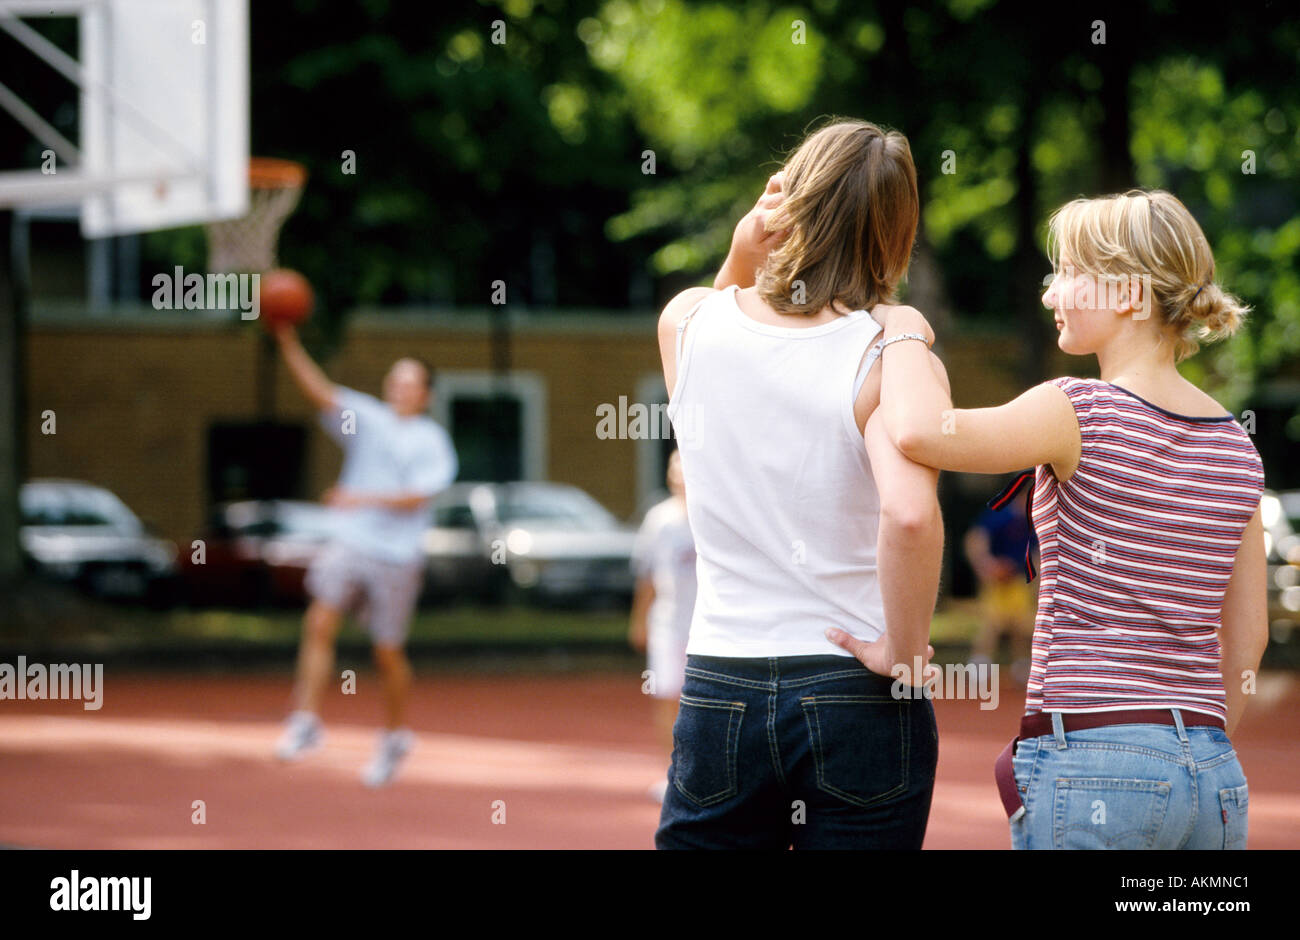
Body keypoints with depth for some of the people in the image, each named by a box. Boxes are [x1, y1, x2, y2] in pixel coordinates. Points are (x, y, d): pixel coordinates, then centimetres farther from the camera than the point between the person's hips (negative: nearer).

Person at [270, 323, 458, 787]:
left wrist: (366, 498, -23)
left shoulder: (432, 441, 1)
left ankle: (396, 735, 26)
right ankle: (306, 721, -13)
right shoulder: (366, 417, 8)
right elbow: (320, 392, -5)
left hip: (397, 557, -2)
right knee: (320, 622, -17)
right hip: (349, 544, 2)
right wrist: (289, 346, -19)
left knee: (388, 652, 5)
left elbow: (418, 496, -11)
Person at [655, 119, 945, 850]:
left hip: (718, 693, 3)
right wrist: (902, 649, -14)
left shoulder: (689, 322, 1)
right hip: (855, 700, -3)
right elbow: (909, 513, -28)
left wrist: (739, 259, 8)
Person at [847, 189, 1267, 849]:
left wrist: (904, 332, -6)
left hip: (1088, 756, -6)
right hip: (1216, 775, 6)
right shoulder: (1234, 447, 11)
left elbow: (920, 431, -26)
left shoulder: (1080, 413, -10)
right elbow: (1246, 635, 16)